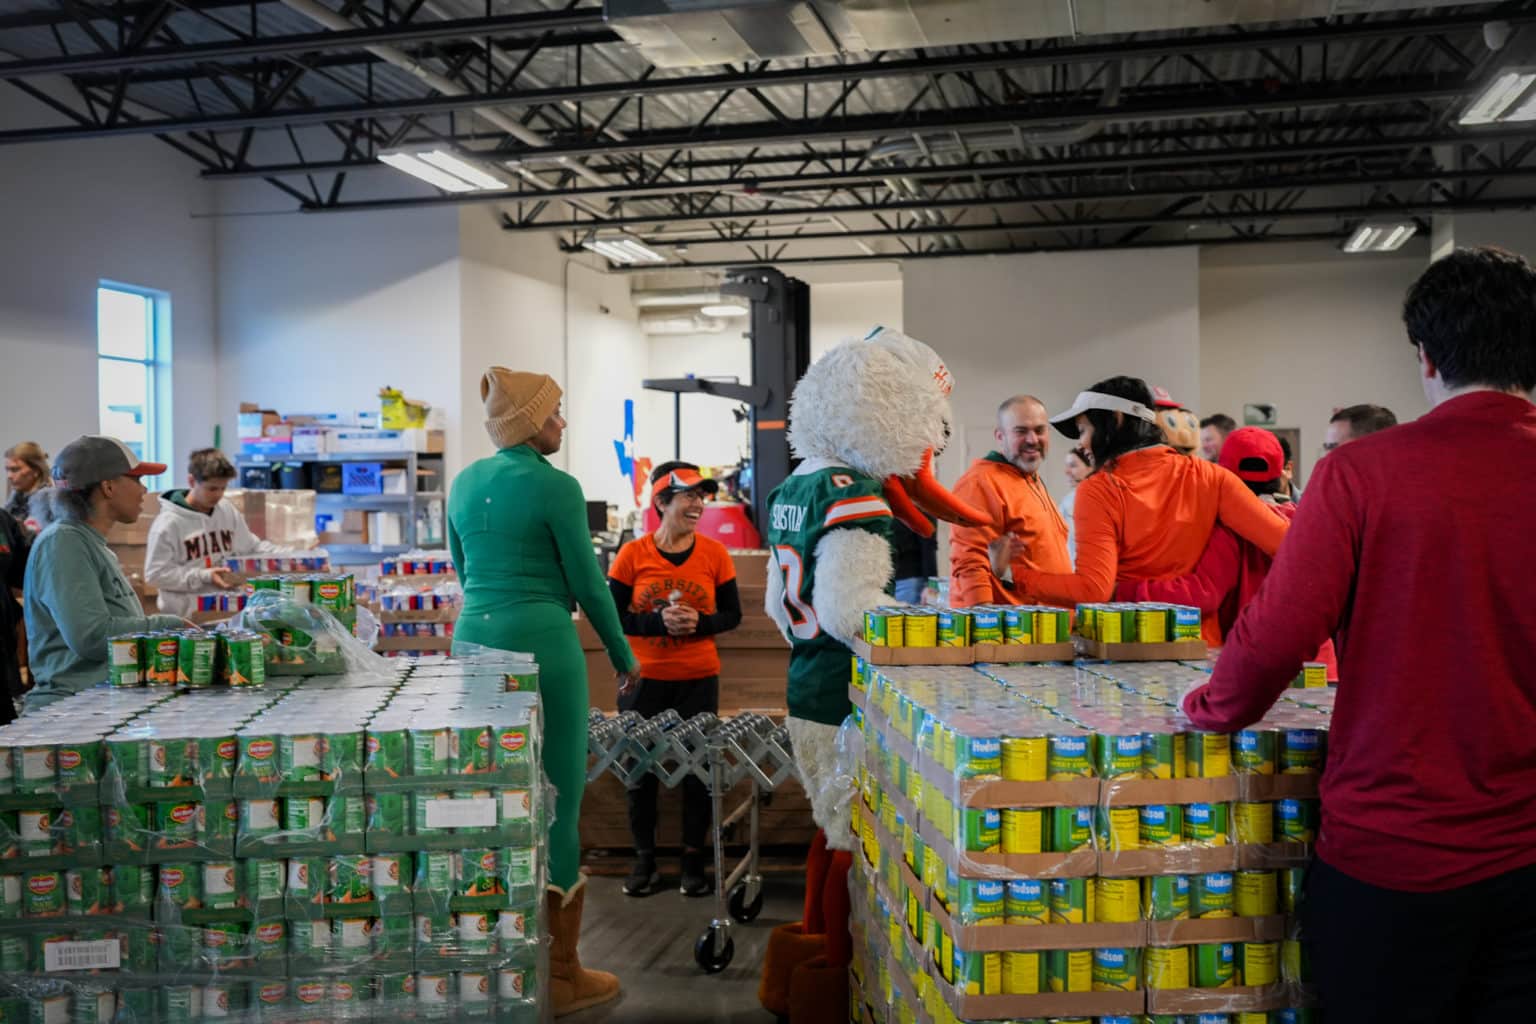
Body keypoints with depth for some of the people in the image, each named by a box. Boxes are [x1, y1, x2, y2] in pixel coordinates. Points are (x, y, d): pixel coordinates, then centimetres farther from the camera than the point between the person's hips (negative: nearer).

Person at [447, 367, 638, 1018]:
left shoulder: (464, 483, 10)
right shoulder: (556, 487, -11)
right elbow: (588, 584, -7)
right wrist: (623, 655, 6)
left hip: (473, 639, 7)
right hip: (541, 645, -7)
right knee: (554, 807, 1)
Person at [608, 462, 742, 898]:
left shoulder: (714, 553, -2)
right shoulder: (633, 555, -5)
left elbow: (732, 614, 3)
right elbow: (613, 616, -4)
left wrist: (699, 623, -16)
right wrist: (658, 621, -19)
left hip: (698, 681, 1)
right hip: (644, 680, 0)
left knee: (698, 771, 7)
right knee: (640, 771, 8)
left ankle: (694, 861, 22)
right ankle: (644, 860, 24)